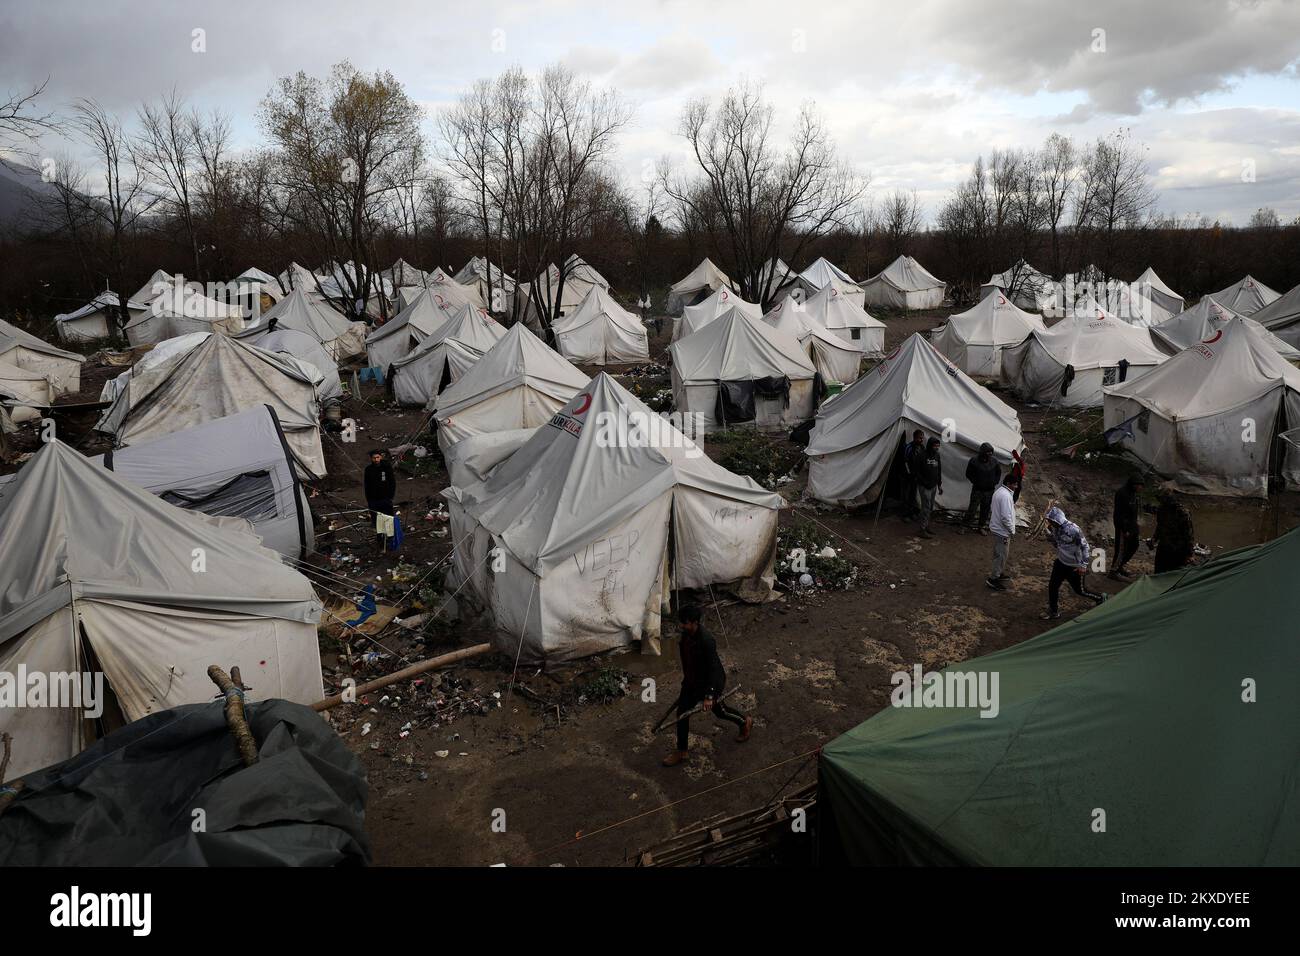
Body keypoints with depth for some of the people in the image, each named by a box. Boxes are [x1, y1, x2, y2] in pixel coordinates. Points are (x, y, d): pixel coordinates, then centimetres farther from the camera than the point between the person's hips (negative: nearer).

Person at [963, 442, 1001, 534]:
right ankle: (968, 525, 9)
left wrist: (995, 482, 5)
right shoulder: (974, 460, -10)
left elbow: (998, 472, 15)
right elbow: (968, 474, -1)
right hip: (977, 490, -3)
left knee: (985, 509, 10)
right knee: (972, 509, -3)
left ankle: (981, 526, 23)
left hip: (989, 490, 3)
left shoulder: (994, 461, -1)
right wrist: (975, 482, -7)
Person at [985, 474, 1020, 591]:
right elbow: (1006, 517, -27)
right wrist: (1012, 531, -16)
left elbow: (992, 507, 18)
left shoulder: (998, 491, 6)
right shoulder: (1006, 496, -26)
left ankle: (999, 573, 38)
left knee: (999, 553, 23)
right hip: (1002, 531, -10)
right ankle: (993, 579, 8)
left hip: (996, 527, 10)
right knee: (1002, 555, 0)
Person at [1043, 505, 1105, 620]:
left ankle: (1100, 598, 37)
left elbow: (1085, 546, -21)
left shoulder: (1073, 529, -28)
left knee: (1080, 590, 9)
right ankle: (1053, 612, 18)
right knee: (1052, 586, 4)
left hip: (1075, 567, -7)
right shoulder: (1055, 528, -6)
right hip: (1061, 563, 7)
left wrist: (1084, 565, -21)